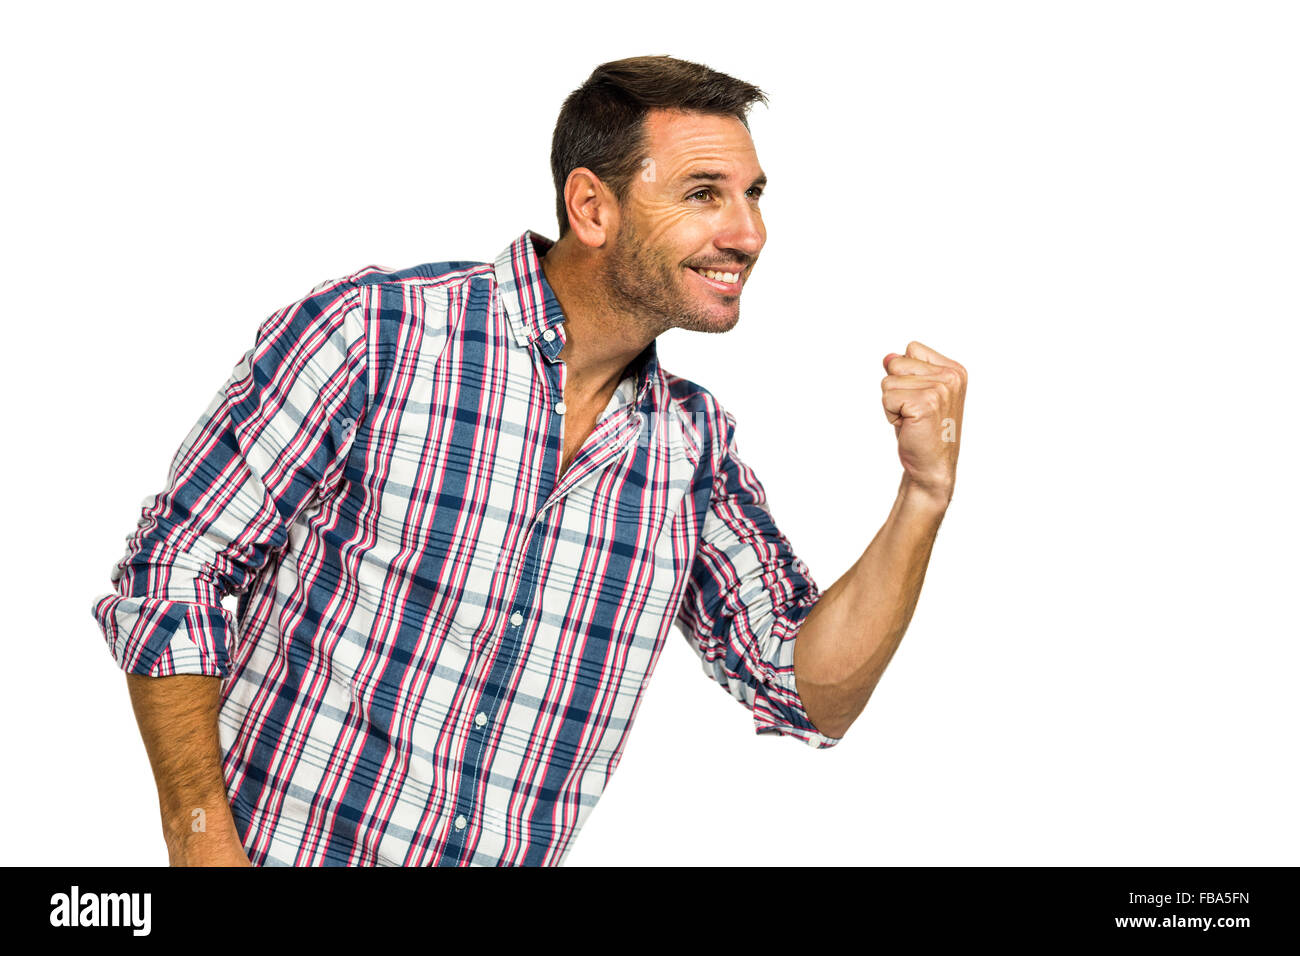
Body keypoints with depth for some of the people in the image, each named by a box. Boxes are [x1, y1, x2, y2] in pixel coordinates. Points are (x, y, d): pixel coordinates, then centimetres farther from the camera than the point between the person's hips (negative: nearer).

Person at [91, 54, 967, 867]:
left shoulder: (695, 444, 2)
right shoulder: (371, 333, -12)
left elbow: (809, 693, 4)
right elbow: (170, 572, -9)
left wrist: (924, 498, -8)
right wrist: (204, 841, -16)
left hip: (519, 856, 5)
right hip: (284, 848, -4)